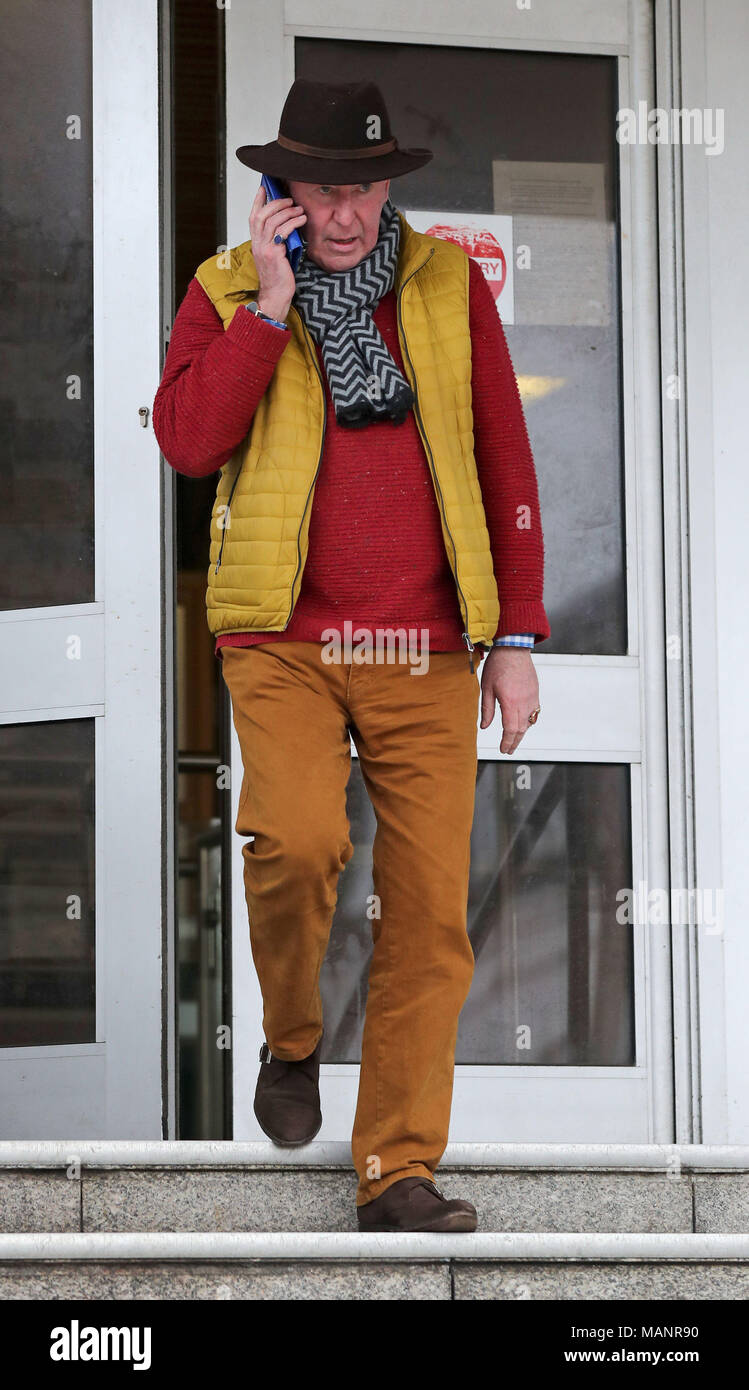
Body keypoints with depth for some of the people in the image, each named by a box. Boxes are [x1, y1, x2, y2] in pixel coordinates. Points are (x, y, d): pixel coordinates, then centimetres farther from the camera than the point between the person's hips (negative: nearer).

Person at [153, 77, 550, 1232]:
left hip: (426, 654, 2)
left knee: (429, 911, -4)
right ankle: (292, 1038, 4)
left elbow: (505, 463, 10)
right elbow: (188, 442, -12)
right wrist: (270, 304, -13)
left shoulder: (448, 283, 8)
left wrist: (518, 635, 5)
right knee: (296, 840, -26)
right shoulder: (226, 291, 4)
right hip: (285, 639, -2)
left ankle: (399, 1173, 5)